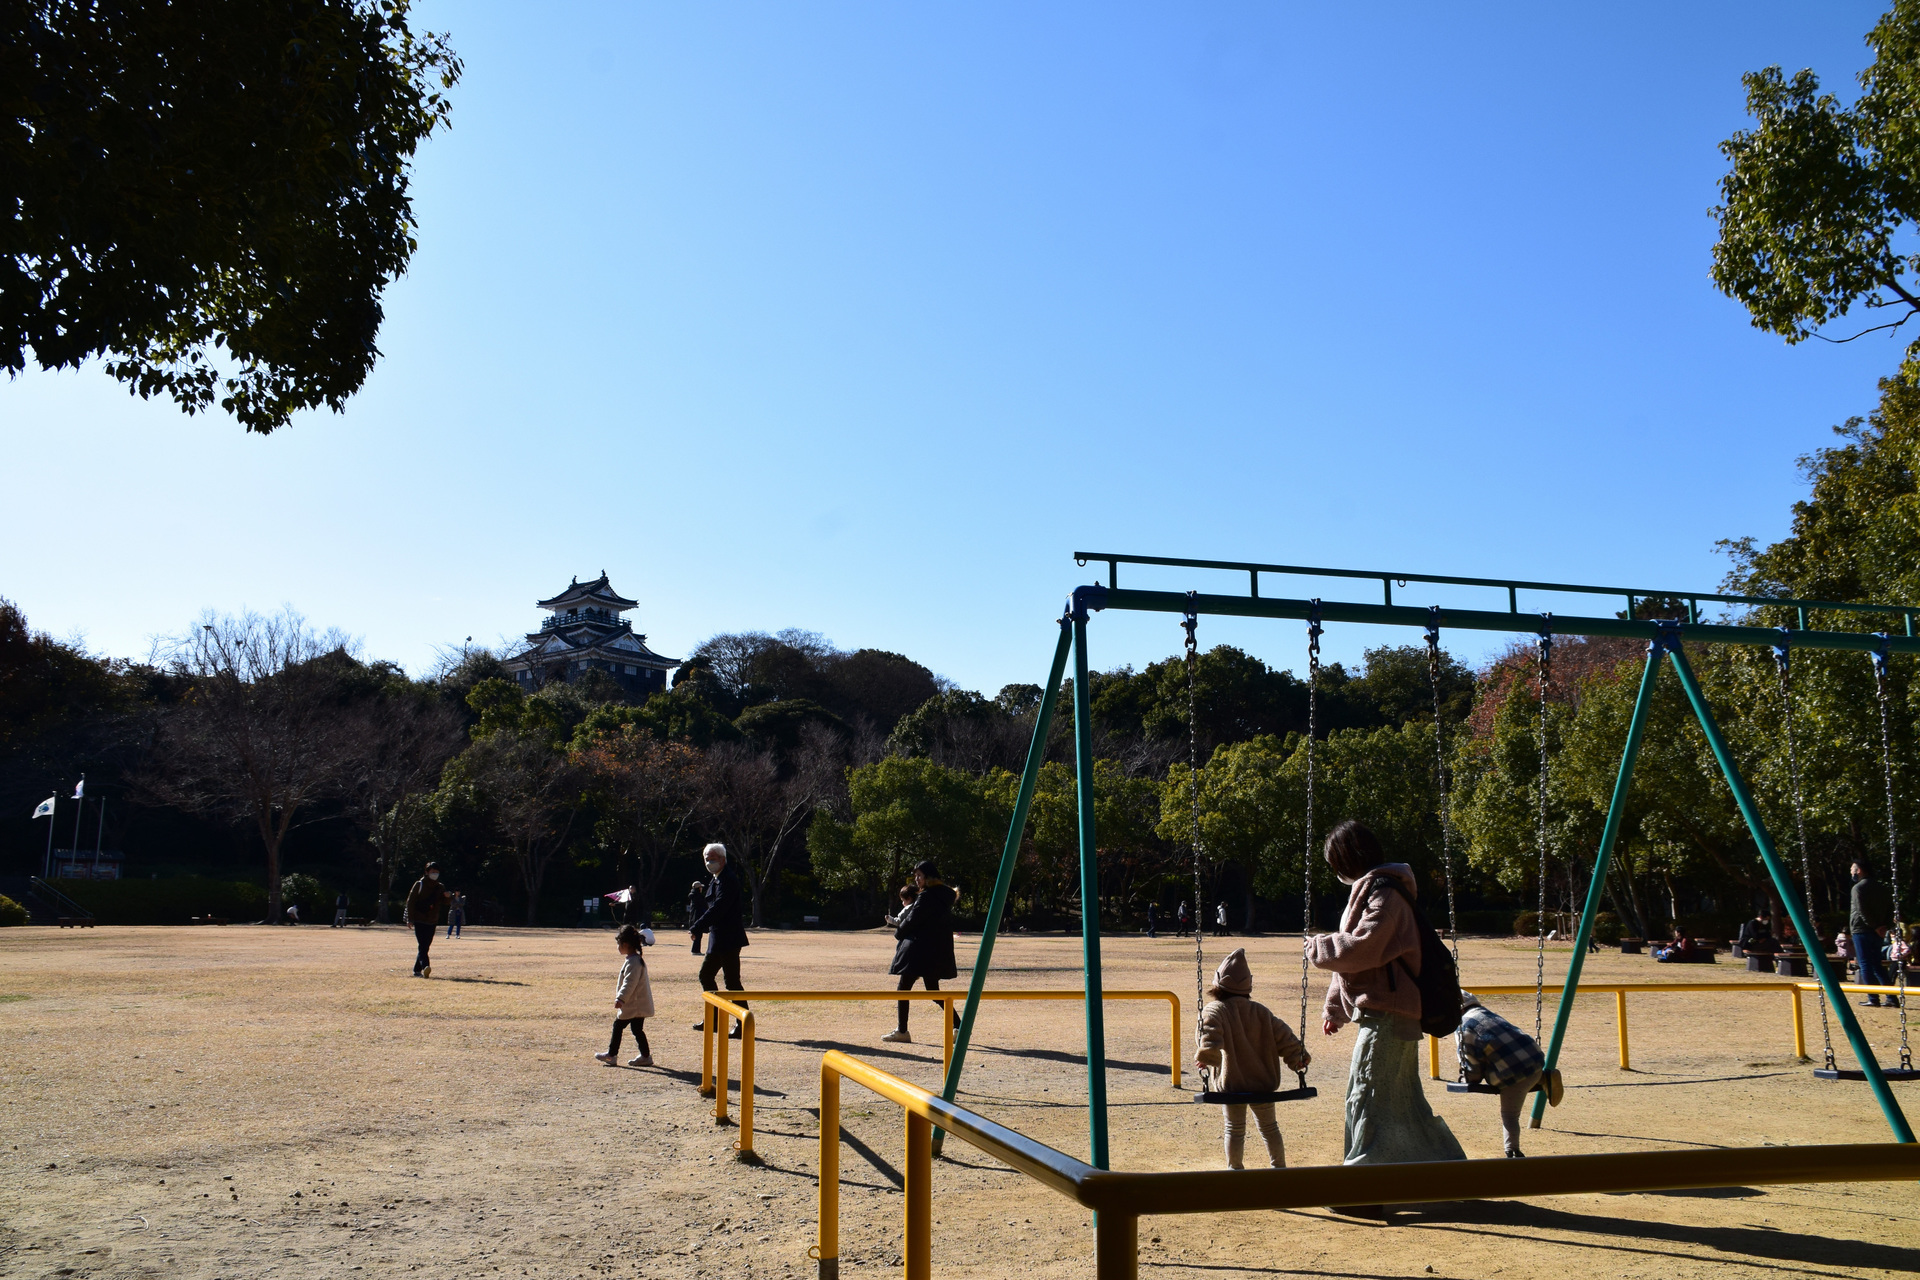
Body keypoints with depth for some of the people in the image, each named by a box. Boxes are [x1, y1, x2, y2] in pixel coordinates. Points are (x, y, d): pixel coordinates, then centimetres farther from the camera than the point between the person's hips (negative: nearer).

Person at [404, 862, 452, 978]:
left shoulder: (440, 887, 12)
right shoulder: (419, 885, 0)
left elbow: (444, 903, 12)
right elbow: (410, 901, -2)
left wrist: (447, 897, -12)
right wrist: (410, 919, -9)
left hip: (432, 922, 5)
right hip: (419, 921, -5)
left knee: (426, 947, 7)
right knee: (423, 946, -18)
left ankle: (417, 970, 17)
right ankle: (425, 967, -32)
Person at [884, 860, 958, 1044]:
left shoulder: (926, 897, -15)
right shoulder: (945, 896, 12)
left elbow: (911, 920, -14)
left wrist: (898, 933, 6)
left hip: (920, 950, -9)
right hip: (938, 952, 9)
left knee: (903, 989, -1)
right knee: (933, 991, 16)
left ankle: (902, 1032, 0)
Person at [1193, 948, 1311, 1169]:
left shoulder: (1213, 1011, -12)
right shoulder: (1260, 1011, 1)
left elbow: (1210, 1045, -26)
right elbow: (1284, 1037, 2)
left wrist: (1202, 1060, -10)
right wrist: (1298, 1058, 15)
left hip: (1230, 1083, -3)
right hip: (1262, 1082, 3)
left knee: (1234, 1128, 11)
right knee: (1269, 1126, 19)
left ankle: (1235, 1168, 16)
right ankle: (1279, 1166, 28)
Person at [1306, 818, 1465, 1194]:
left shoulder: (1384, 894, -14)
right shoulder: (1370, 889, 18)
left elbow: (1360, 948, -25)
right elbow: (1350, 958, 21)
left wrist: (1318, 946, -8)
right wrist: (1334, 1008, 22)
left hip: (1386, 1016, -10)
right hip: (1395, 1015, 10)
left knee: (1366, 1099, -10)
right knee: (1402, 1099, 17)